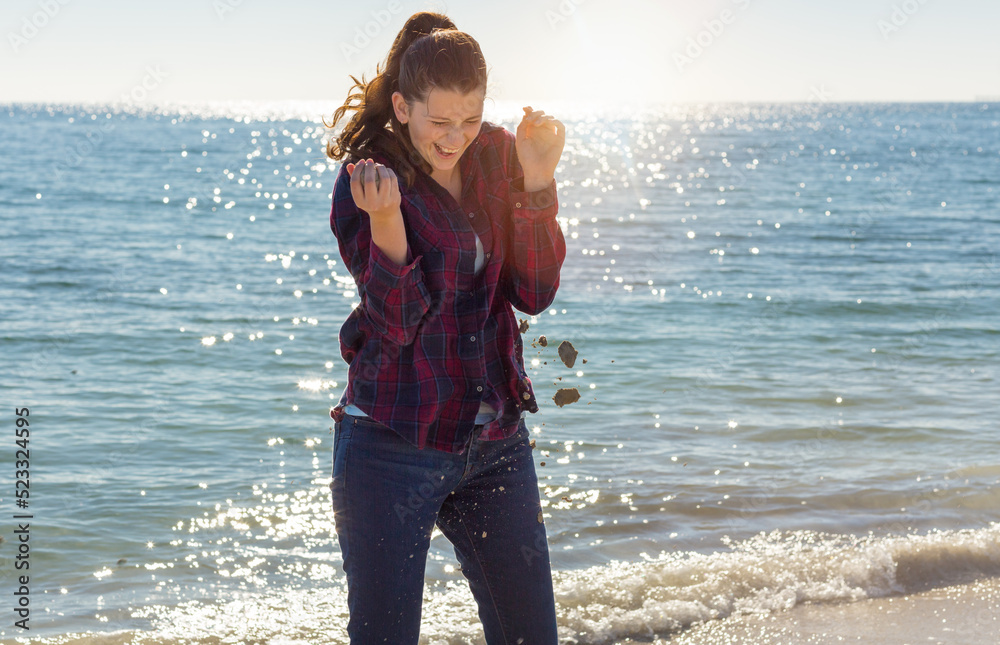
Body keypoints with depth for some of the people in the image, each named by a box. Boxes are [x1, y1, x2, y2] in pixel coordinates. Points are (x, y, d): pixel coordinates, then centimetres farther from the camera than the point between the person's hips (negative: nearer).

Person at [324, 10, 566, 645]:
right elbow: (397, 322, -17)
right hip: (393, 444, -4)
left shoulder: (497, 157, 4)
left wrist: (537, 185, -14)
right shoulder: (370, 176, -9)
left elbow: (536, 293, -2)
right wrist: (385, 221, -32)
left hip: (495, 440, 5)